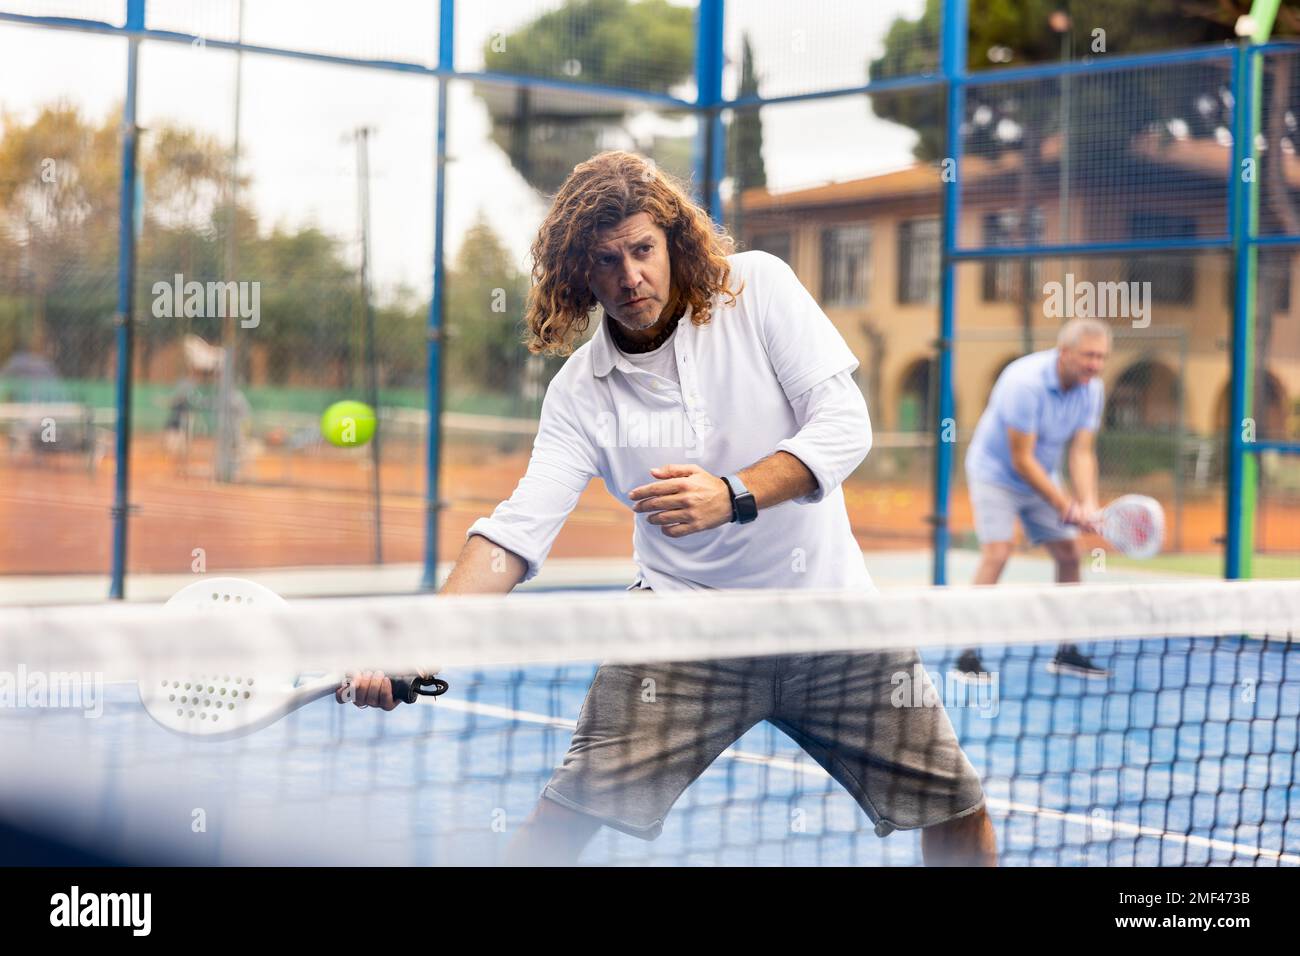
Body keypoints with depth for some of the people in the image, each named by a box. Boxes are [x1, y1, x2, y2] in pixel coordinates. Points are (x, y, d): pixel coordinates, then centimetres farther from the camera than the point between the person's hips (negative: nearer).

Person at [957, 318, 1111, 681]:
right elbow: (1021, 460, -29)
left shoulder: (1092, 389, -11)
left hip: (1042, 477, 7)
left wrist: (1087, 506, -27)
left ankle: (1066, 653, 14)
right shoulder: (1025, 382, -31)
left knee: (1069, 552, 2)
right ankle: (967, 657, -17)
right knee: (997, 552, -20)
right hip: (995, 473, -7)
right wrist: (1066, 507, -29)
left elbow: (1082, 453, -11)